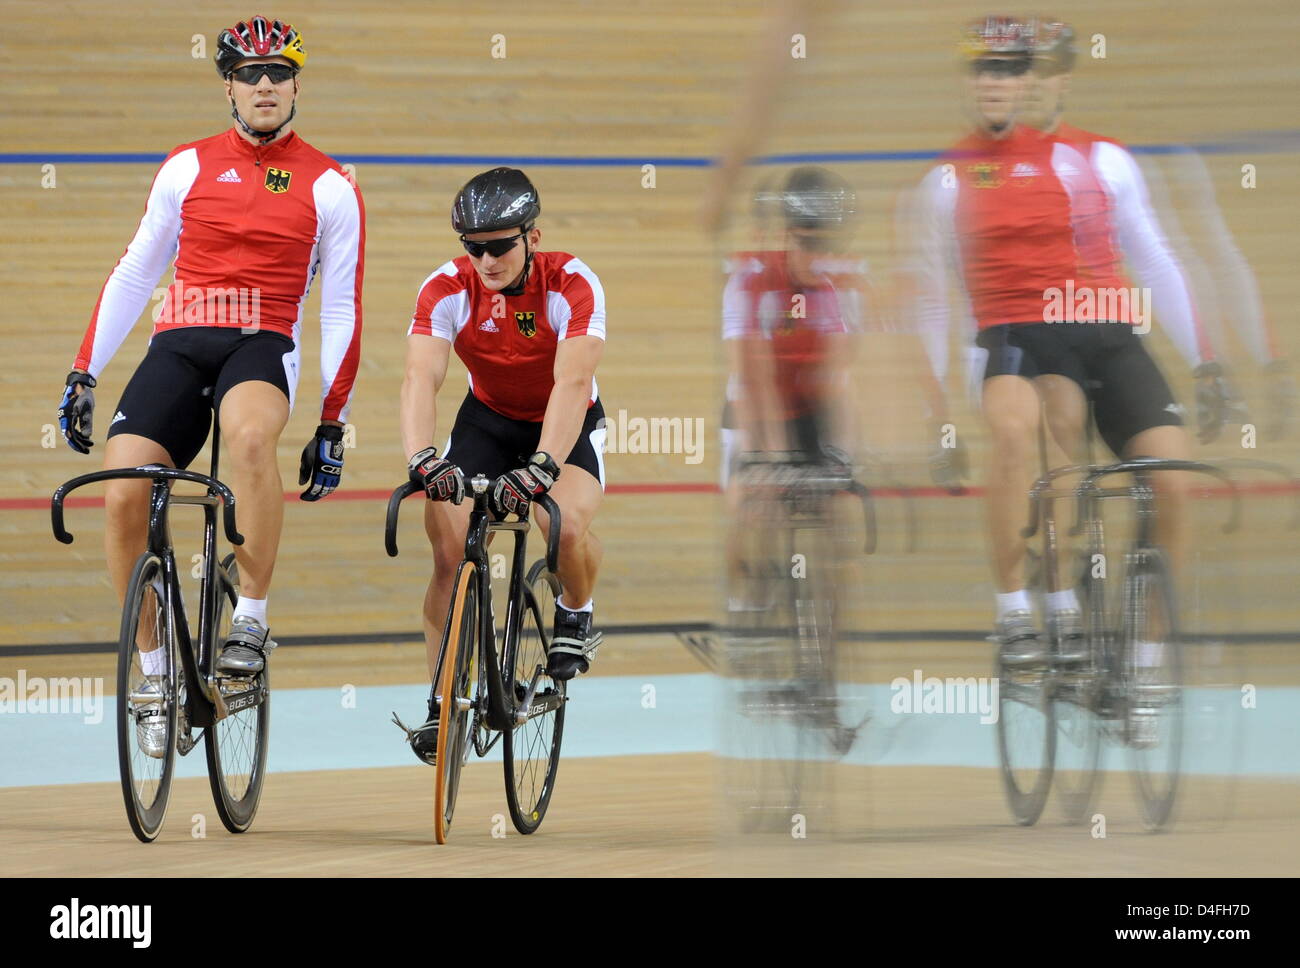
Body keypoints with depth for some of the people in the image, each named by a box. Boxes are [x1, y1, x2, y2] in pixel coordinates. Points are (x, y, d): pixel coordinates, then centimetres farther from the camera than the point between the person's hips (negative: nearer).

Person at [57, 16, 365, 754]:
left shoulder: (329, 188, 6)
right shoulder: (188, 168, 11)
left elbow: (341, 309, 7)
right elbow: (135, 272, 16)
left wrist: (332, 423, 1)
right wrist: (84, 373, 11)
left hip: (262, 347, -2)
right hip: (178, 345, 3)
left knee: (251, 433, -39)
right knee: (123, 495, -18)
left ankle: (252, 619, -24)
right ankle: (156, 678, -1)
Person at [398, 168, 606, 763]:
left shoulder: (571, 284, -28)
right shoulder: (446, 289, -22)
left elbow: (573, 382, -40)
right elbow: (421, 378, -34)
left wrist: (541, 467, -55)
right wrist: (421, 460, -53)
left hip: (565, 425, -2)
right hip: (487, 420, 2)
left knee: (568, 524, -31)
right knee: (450, 550, -17)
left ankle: (575, 617, 2)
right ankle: (441, 703, -3)